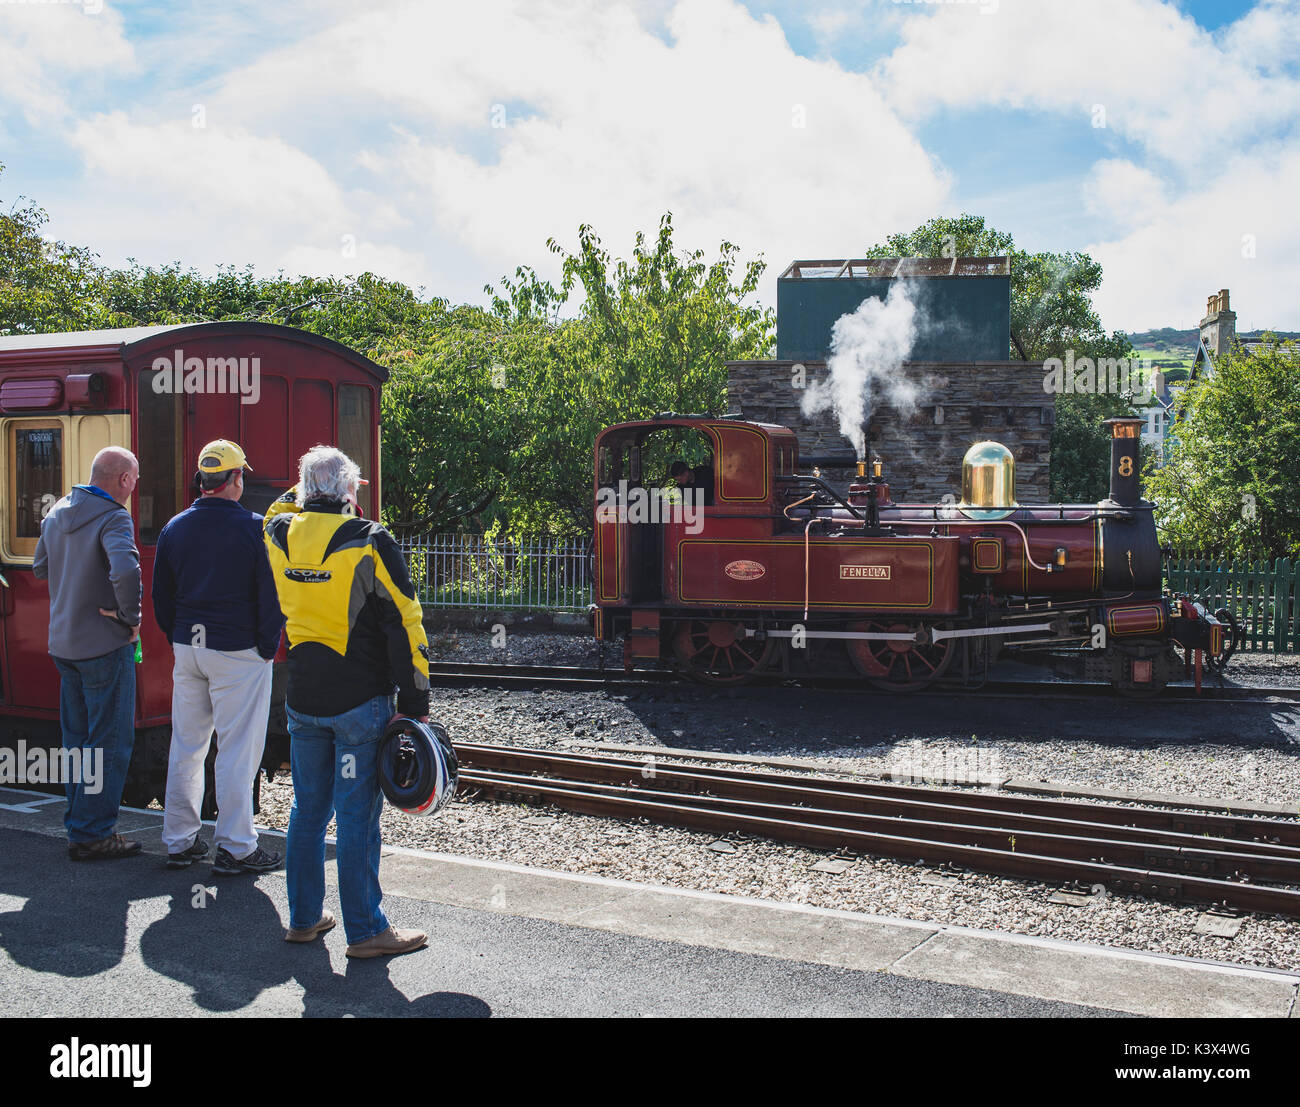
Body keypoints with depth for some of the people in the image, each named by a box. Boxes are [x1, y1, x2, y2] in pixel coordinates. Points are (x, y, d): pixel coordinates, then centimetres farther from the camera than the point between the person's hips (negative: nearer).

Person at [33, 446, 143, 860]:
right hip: (105, 645, -8)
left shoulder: (57, 512, 9)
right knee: (110, 743, 1)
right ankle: (91, 834, 4)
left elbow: (41, 567, 21)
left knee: (77, 738, 17)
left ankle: (79, 824, 26)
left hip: (63, 643, 8)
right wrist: (130, 616, -19)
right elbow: (125, 571, -33)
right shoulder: (113, 518, -17)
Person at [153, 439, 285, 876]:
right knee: (238, 750, 0)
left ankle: (179, 841, 21)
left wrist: (180, 640, 18)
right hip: (238, 652, -6)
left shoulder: (174, 528, 6)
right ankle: (235, 847, 3)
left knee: (185, 745, 13)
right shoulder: (253, 528, -11)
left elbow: (160, 596, 11)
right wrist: (268, 647, -1)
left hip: (187, 648, 6)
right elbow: (270, 594, -11)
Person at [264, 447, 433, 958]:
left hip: (302, 700, 5)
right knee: (357, 815, 0)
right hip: (360, 701, -5)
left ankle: (304, 917, 27)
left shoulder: (279, 534, 1)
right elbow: (403, 623, -12)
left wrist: (306, 491, 24)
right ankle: (365, 930, 8)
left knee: (307, 808, 16)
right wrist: (415, 701, -6)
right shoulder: (369, 541, -13)